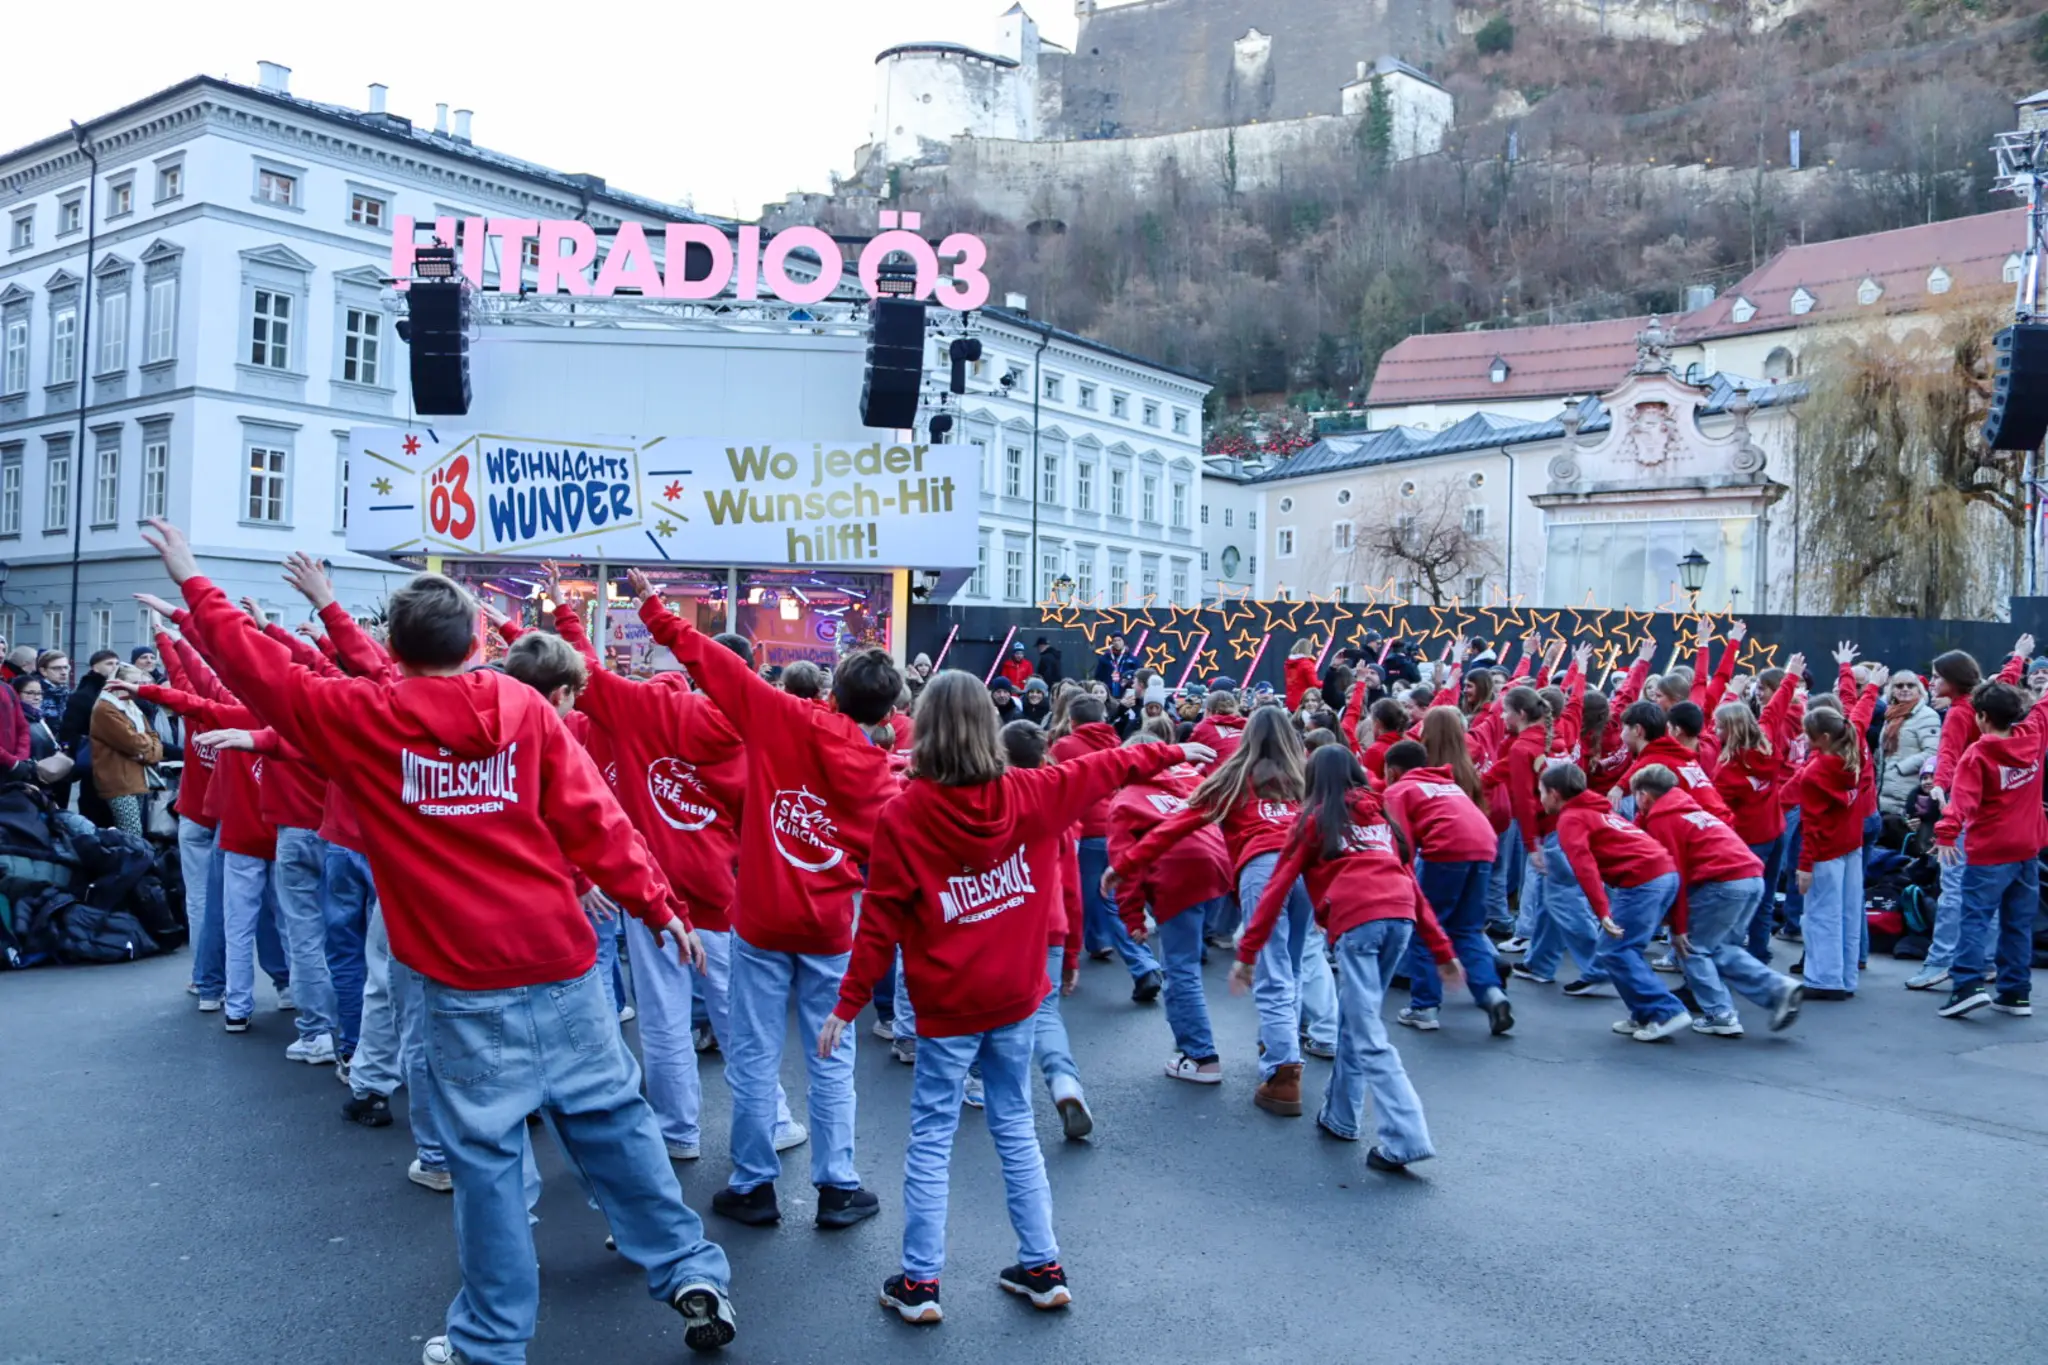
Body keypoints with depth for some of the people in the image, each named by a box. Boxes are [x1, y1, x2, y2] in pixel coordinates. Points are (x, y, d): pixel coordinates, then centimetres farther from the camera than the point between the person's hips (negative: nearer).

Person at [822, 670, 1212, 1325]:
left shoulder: (901, 816, -14)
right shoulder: (1031, 794, -6)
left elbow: (880, 924, -11)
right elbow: (1106, 767, 9)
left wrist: (847, 1005, -2)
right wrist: (1176, 751, 25)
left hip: (947, 1006, -3)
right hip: (1017, 998, 3)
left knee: (931, 1138, 7)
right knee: (1016, 1129, 16)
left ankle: (920, 1283, 14)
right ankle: (1043, 1268, 23)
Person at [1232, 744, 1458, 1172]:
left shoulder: (1315, 818, 16)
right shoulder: (1380, 816, 28)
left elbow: (1278, 888, 10)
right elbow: (1410, 882, 25)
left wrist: (1247, 953, 11)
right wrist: (1442, 950, 26)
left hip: (1356, 920, -5)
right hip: (1401, 917, 5)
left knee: (1368, 1034, -6)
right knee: (1354, 1019, 20)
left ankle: (1405, 1138, -16)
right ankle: (1340, 1115, 28)